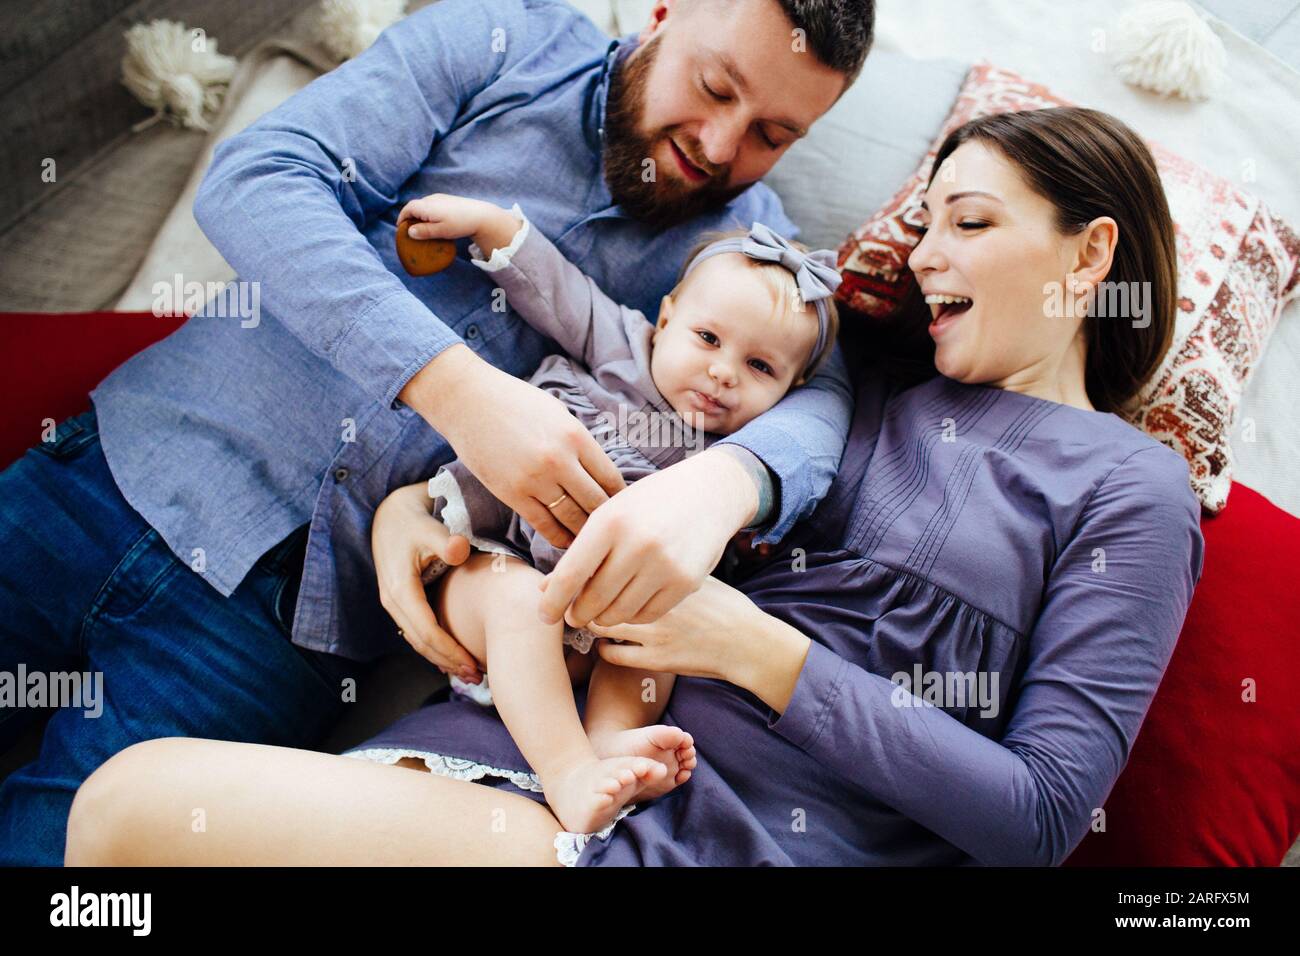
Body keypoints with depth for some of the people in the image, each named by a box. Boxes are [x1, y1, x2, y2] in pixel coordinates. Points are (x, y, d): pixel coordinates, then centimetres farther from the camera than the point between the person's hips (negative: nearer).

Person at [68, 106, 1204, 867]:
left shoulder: (1132, 486, 3)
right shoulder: (873, 379, 16)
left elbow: (1042, 815, -5)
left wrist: (765, 654, -13)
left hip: (753, 832, -5)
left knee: (146, 806, -18)